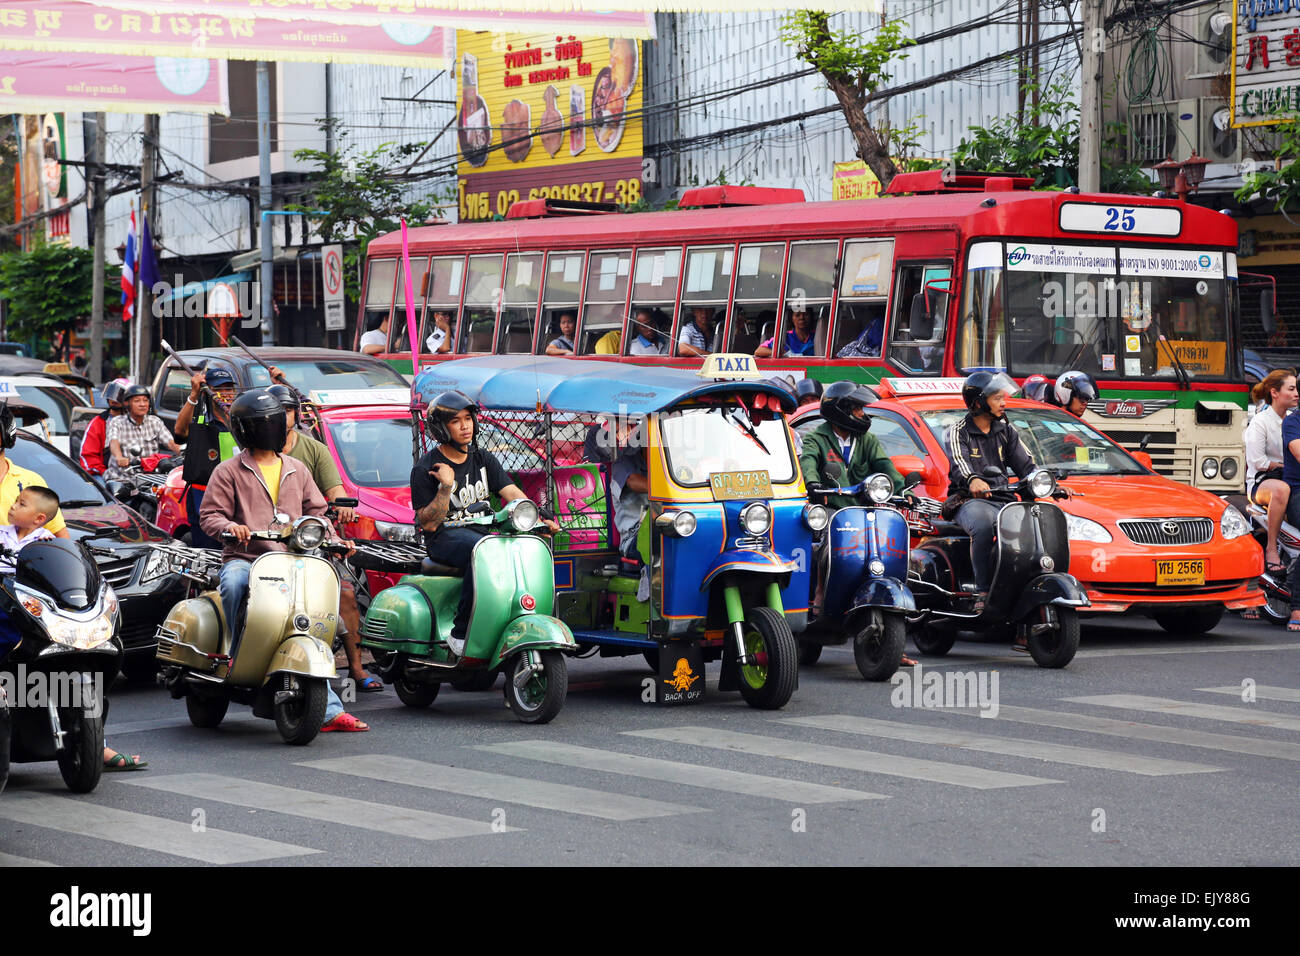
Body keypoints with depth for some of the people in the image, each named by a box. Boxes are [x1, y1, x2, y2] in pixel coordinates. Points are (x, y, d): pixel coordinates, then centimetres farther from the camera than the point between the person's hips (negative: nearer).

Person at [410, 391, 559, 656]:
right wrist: (446, 487, -20)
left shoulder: (484, 460, 13)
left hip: (483, 532, 6)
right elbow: (428, 524, -8)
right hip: (446, 537, -6)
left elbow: (512, 494, 2)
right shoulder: (426, 468, -3)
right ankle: (461, 634, -35)